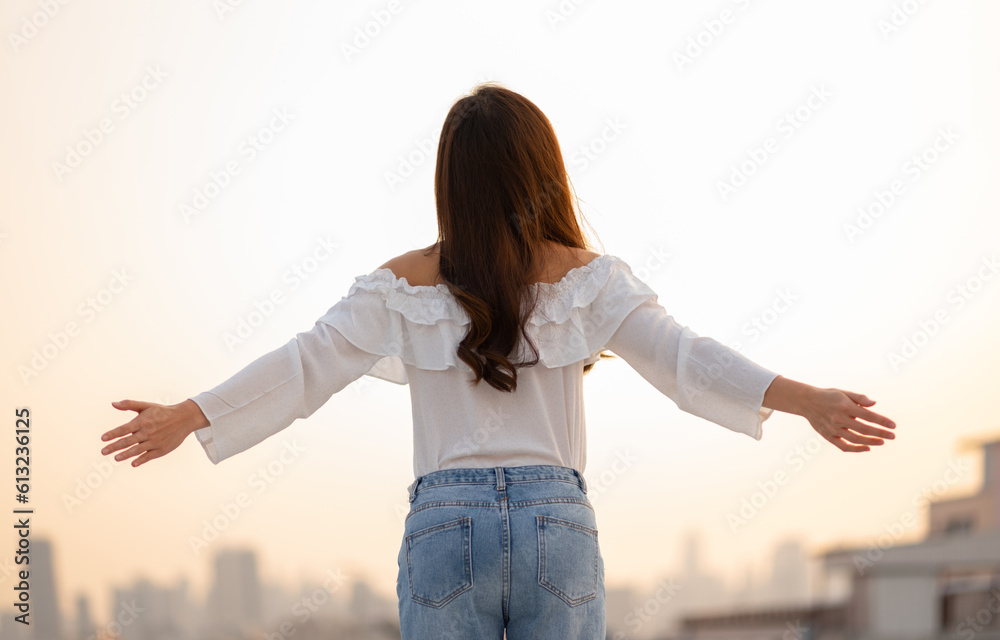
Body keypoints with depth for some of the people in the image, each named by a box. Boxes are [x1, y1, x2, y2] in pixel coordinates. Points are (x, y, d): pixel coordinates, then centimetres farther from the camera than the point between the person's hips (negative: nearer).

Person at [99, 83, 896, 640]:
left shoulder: (407, 285, 4)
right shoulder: (589, 278, 3)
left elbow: (302, 367, 3)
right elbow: (680, 356, -8)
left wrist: (186, 418, 11)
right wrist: (805, 400, -12)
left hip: (445, 522, 0)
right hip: (557, 520, 0)